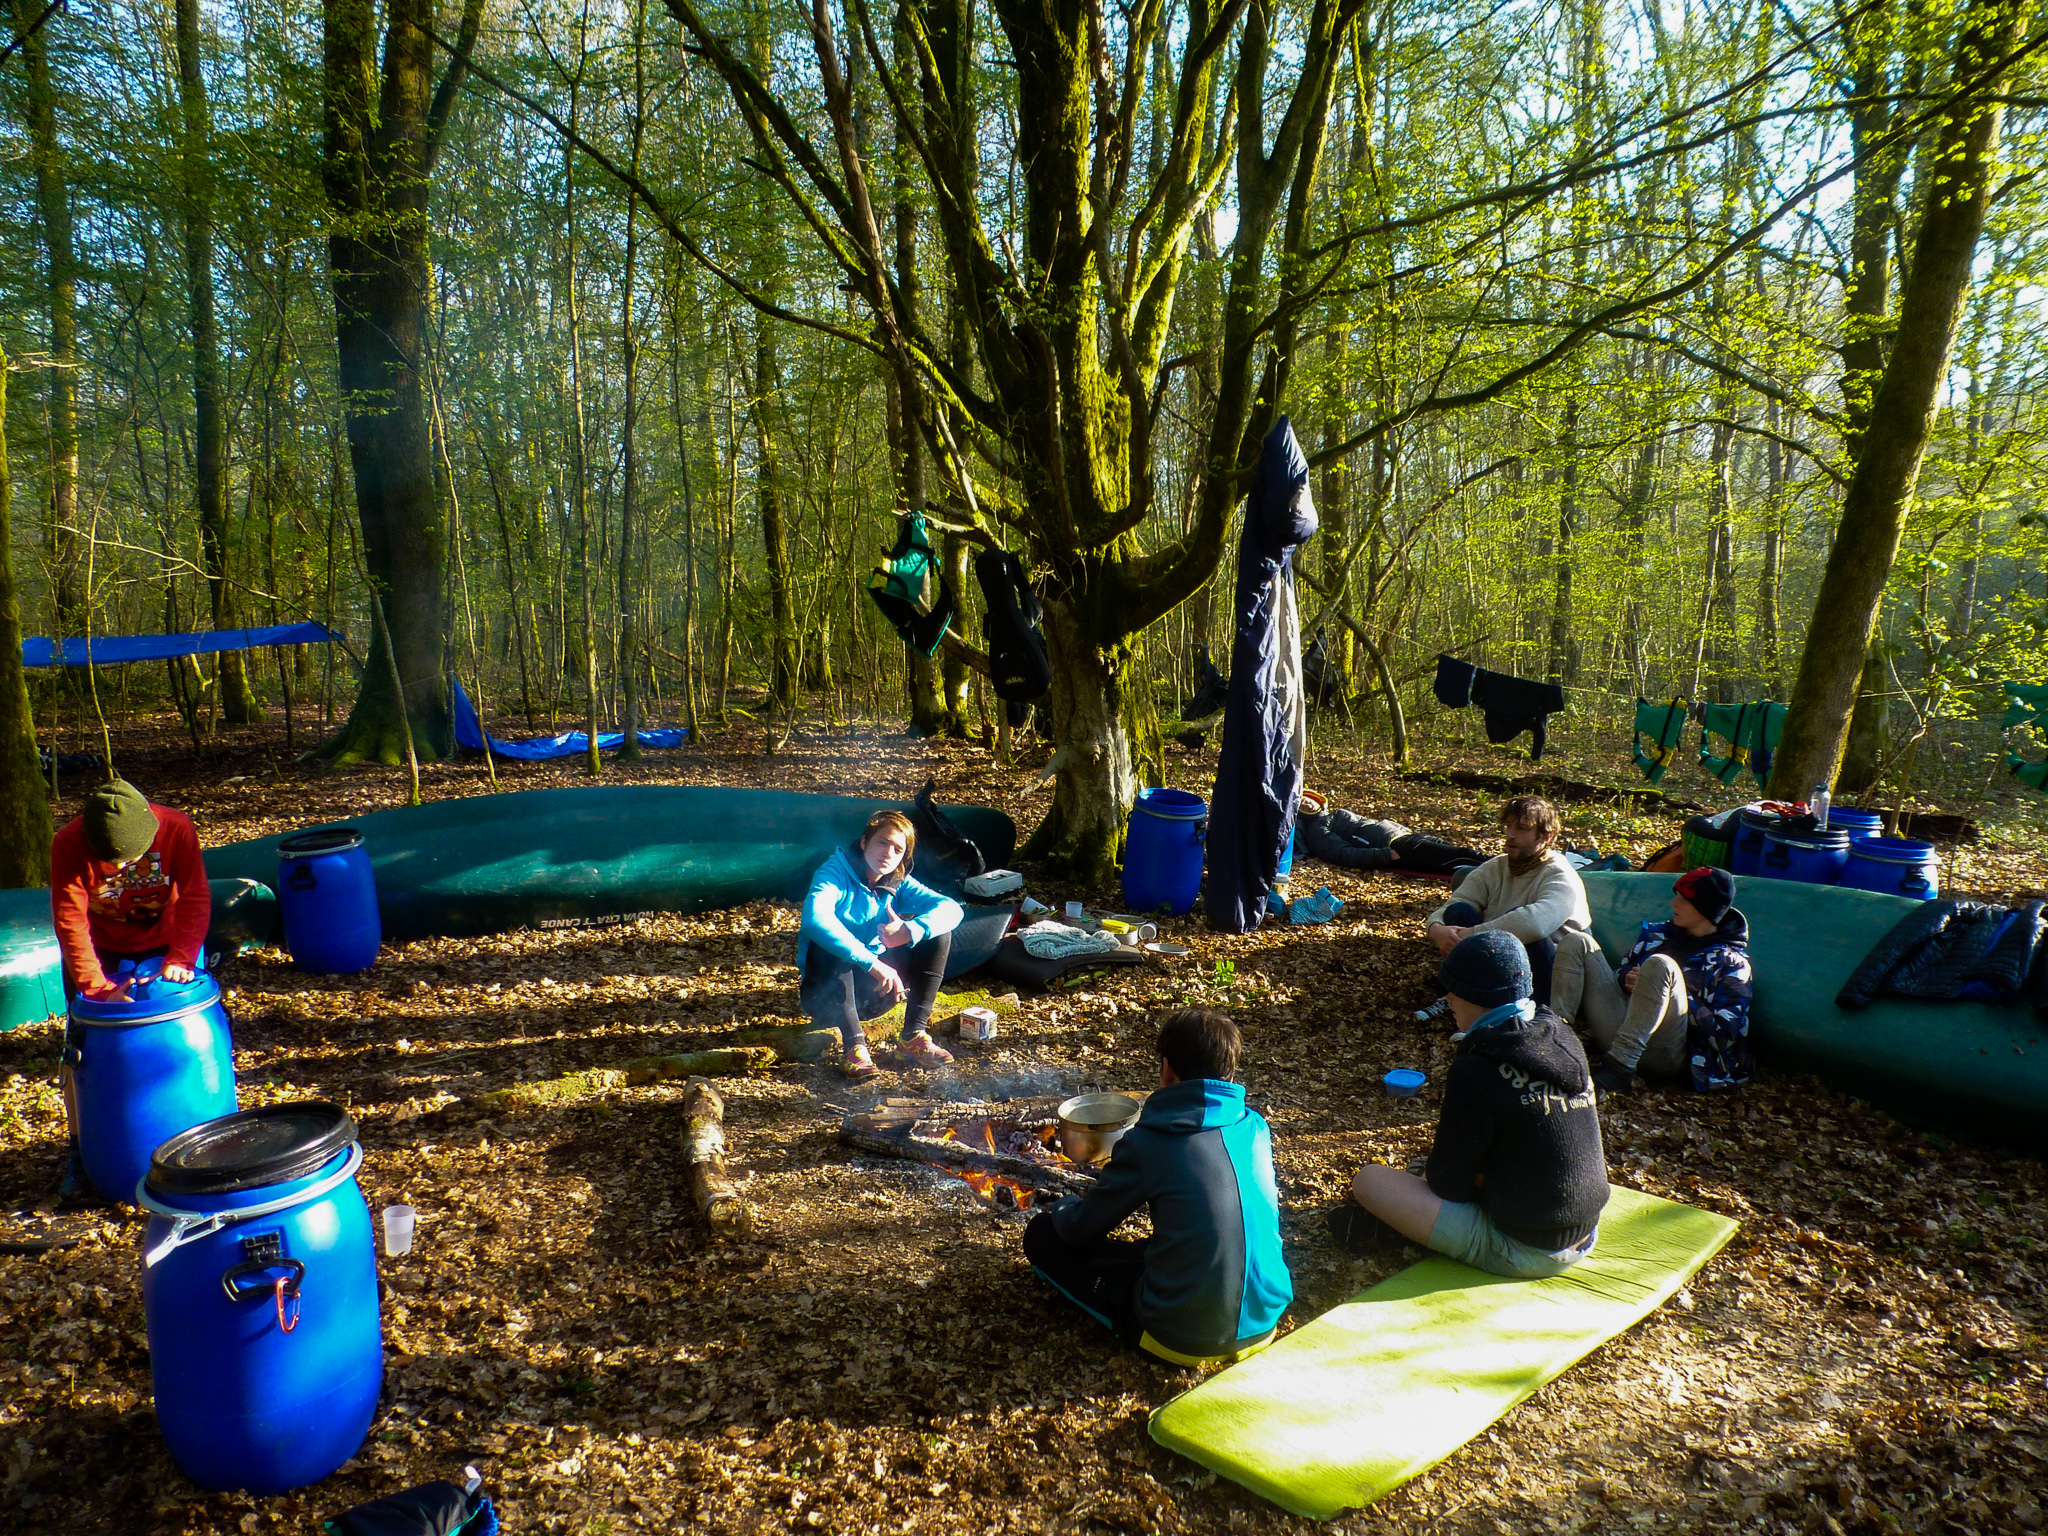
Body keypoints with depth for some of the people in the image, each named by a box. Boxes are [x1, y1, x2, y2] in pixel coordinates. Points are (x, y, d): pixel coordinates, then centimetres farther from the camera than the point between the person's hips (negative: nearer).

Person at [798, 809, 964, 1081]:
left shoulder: (898, 885, -1)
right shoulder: (836, 873, -17)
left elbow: (951, 909, -12)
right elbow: (815, 918, -38)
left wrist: (910, 931, -32)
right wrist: (872, 963, -43)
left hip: (870, 993, 5)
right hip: (826, 994, -5)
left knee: (937, 933, -9)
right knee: (825, 945, -35)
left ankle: (914, 1037, -13)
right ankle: (853, 1046, -31)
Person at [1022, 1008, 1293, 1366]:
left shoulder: (1146, 1142, -15)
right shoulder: (1256, 1127, 1)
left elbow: (1079, 1229, -3)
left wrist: (1062, 1207, 22)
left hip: (1181, 1340, -6)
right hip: (1263, 1325, 6)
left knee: (1042, 1235, 5)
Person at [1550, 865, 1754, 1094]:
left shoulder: (1730, 962, 5)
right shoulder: (1657, 934, 22)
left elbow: (1726, 1034, -7)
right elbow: (1621, 973, 30)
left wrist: (1676, 996, -9)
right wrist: (1626, 979, 6)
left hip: (1665, 1057, -6)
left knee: (1660, 965, -30)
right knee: (1577, 942, -4)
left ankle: (1617, 1068, -39)